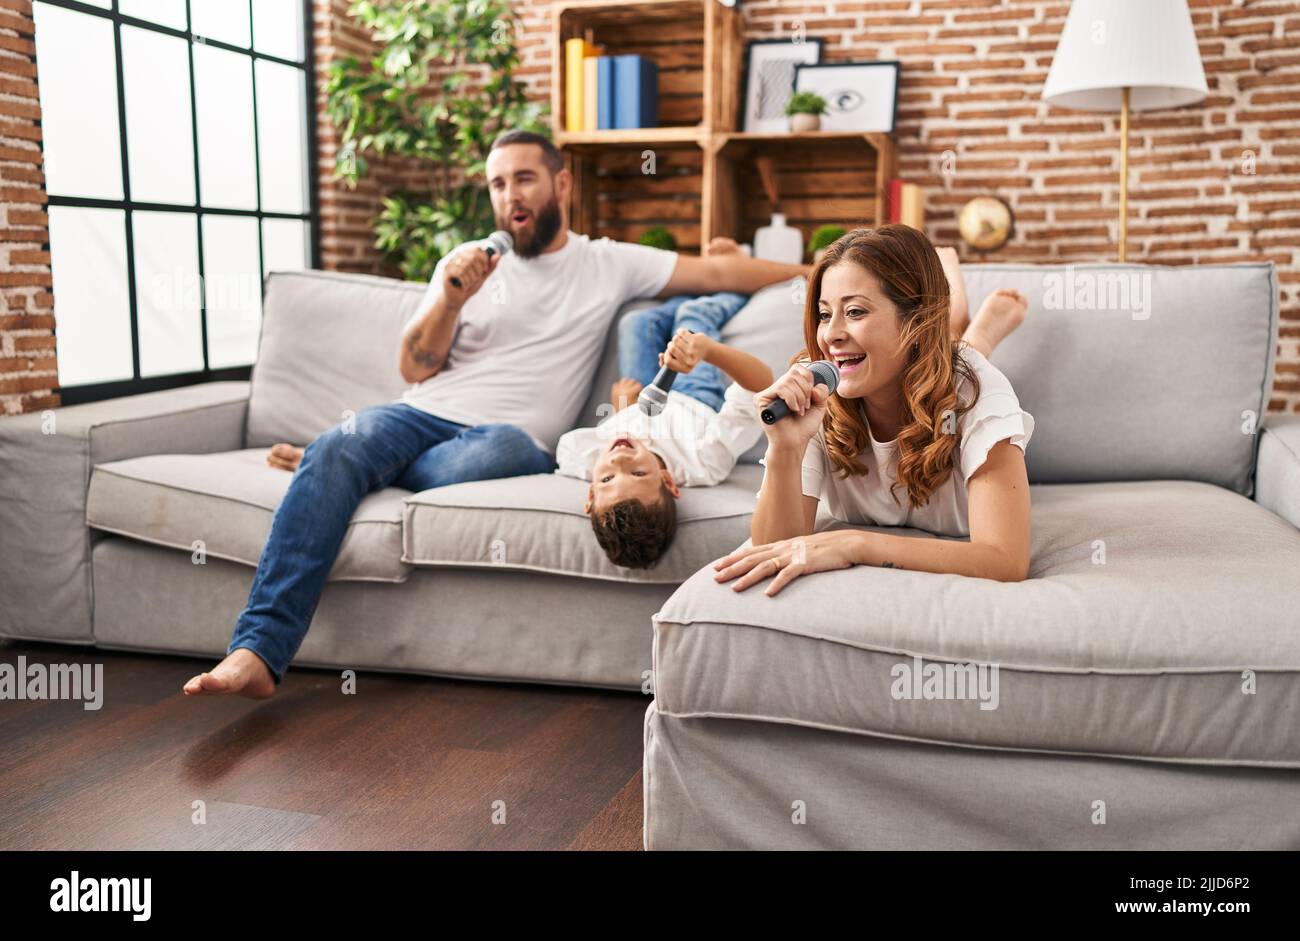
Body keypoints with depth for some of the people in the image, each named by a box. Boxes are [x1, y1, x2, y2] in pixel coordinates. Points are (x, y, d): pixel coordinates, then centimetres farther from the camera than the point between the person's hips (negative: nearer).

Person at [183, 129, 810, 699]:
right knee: (341, 445, -31)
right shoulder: (467, 262, 19)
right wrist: (451, 300, -4)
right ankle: (257, 653, -38)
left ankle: (327, 465, -14)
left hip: (508, 436, -1)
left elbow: (720, 271, 12)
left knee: (509, 447, -39)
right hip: (424, 416, 2)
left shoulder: (609, 265, 15)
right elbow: (414, 370, 12)